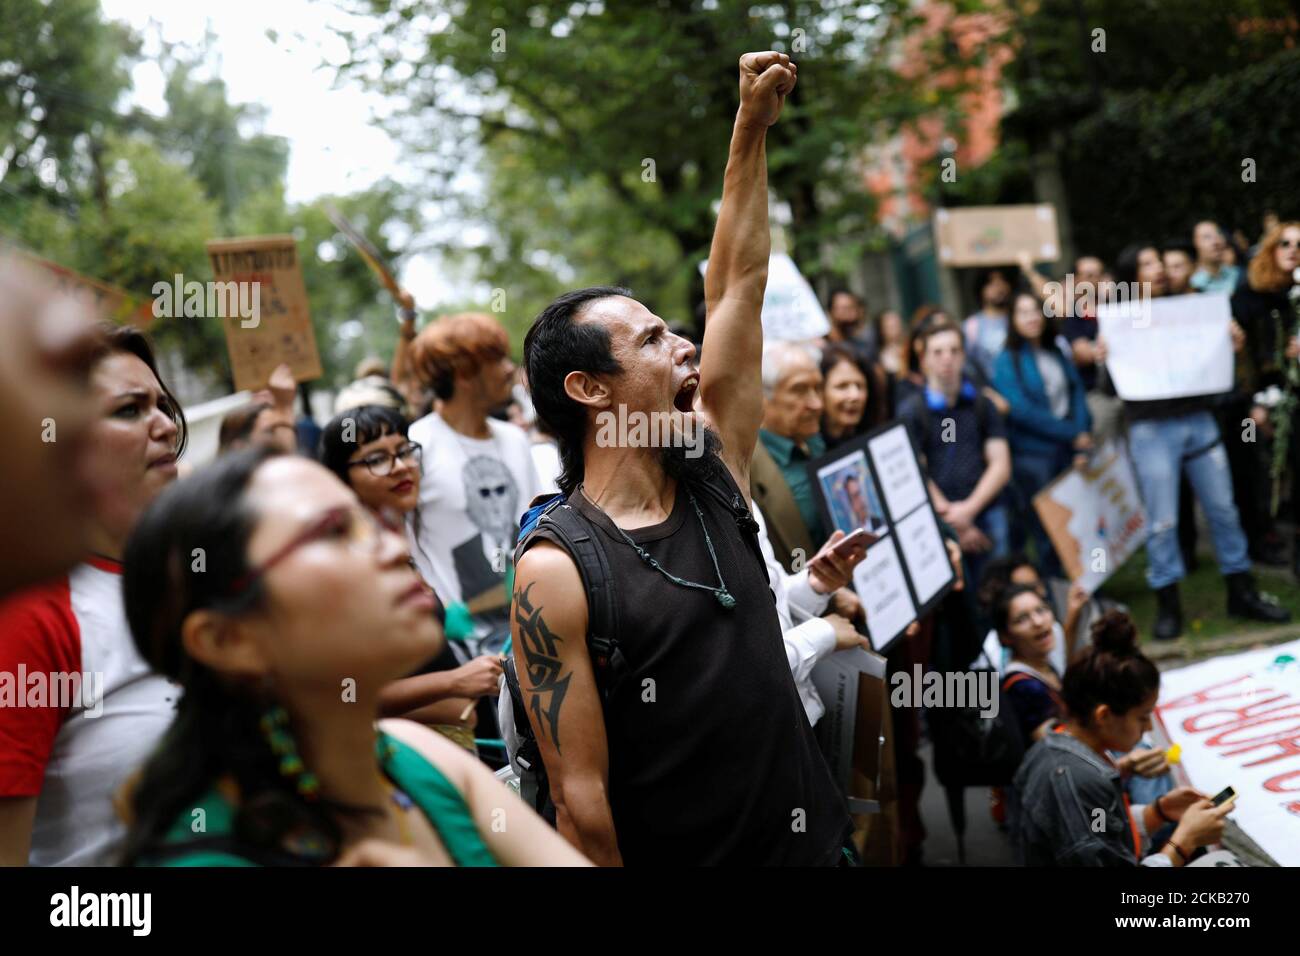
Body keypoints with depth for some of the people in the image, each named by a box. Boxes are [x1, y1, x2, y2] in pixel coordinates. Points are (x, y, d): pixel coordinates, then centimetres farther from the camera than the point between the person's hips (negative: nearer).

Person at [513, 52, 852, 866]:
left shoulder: (712, 476, 1)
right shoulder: (556, 569, -17)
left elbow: (737, 286, 6)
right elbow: (580, 799, -17)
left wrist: (754, 126, 7)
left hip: (815, 838, 6)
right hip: (681, 852, -6)